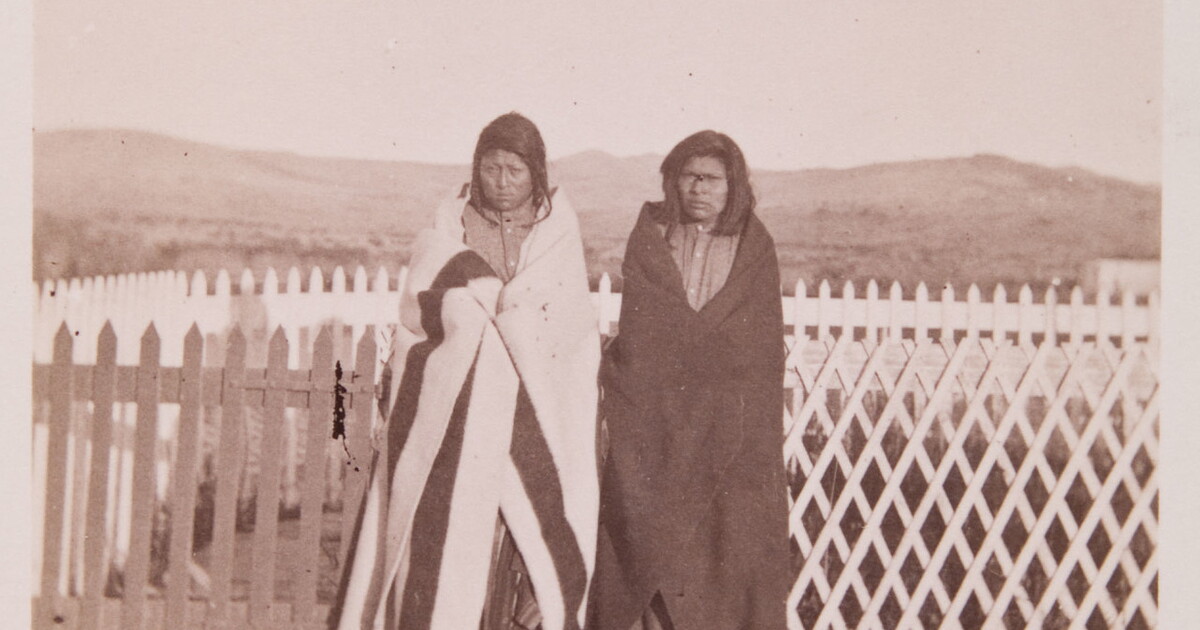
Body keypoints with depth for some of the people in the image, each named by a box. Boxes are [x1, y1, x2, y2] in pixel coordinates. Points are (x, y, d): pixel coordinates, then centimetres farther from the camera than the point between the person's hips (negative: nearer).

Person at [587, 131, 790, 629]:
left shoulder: (755, 247, 6)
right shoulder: (648, 238, 6)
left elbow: (763, 352, 5)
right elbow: (640, 336, 0)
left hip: (731, 429, 0)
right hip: (655, 421, 0)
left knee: (730, 550, -2)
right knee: (650, 548, -2)